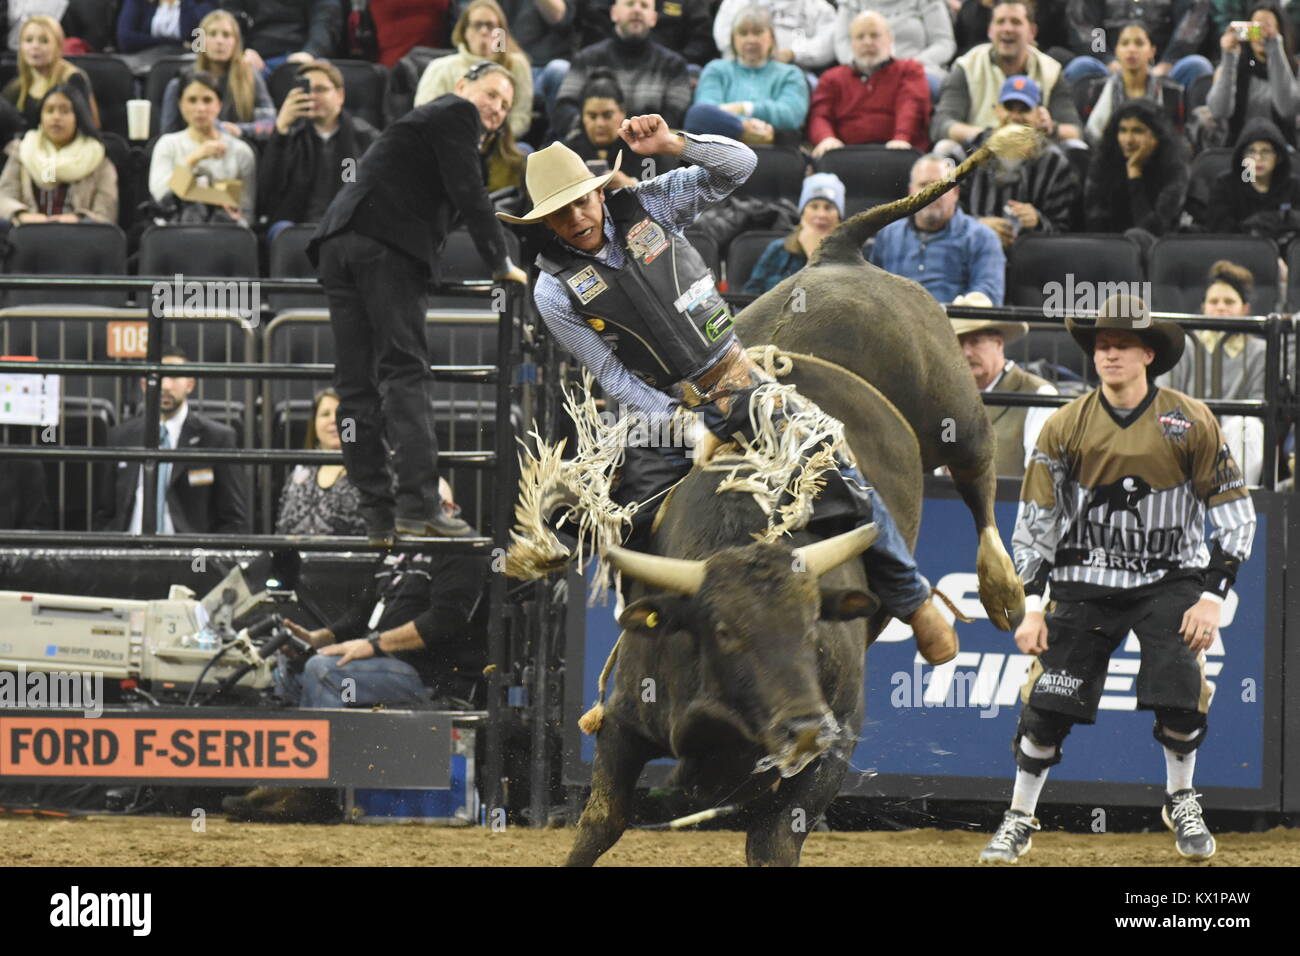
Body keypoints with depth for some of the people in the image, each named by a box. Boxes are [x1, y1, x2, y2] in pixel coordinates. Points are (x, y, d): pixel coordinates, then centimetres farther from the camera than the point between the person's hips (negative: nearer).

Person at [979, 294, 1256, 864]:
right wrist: (1031, 604, -3)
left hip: (1169, 579, -1)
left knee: (1182, 699, -16)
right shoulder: (1066, 426, -1)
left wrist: (1213, 596, -8)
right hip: (1085, 582, 1)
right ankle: (1019, 820, 13)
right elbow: (1034, 519, 4)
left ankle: (1180, 803, 13)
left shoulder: (1191, 422, -5)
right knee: (1046, 705, -7)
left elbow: (1234, 514, -1)